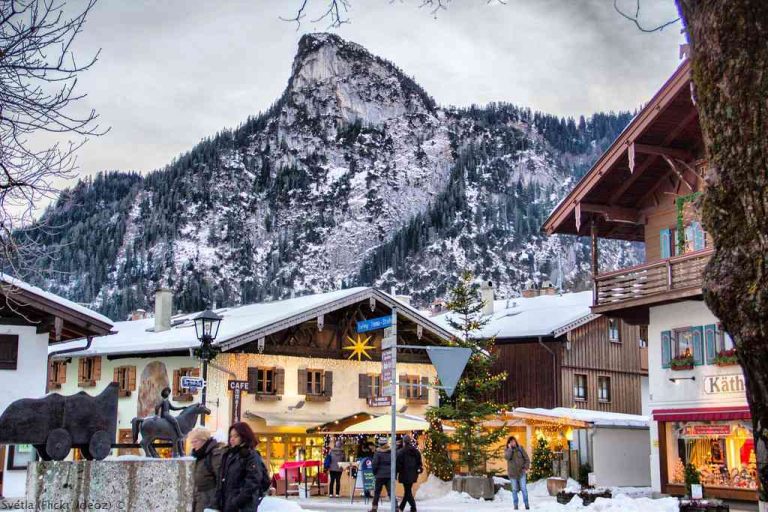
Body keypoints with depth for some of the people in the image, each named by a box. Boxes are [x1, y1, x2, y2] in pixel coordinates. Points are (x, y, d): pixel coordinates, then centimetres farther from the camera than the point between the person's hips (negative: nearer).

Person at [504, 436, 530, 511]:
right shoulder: (507, 450, 1)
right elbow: (507, 457, -21)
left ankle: (526, 504, 4)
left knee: (524, 488, -5)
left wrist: (526, 468, -8)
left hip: (521, 472, 0)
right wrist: (510, 448, -17)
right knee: (514, 489, 5)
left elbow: (527, 459, 3)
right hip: (512, 473, 1)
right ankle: (515, 505, 13)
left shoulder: (520, 449, 0)